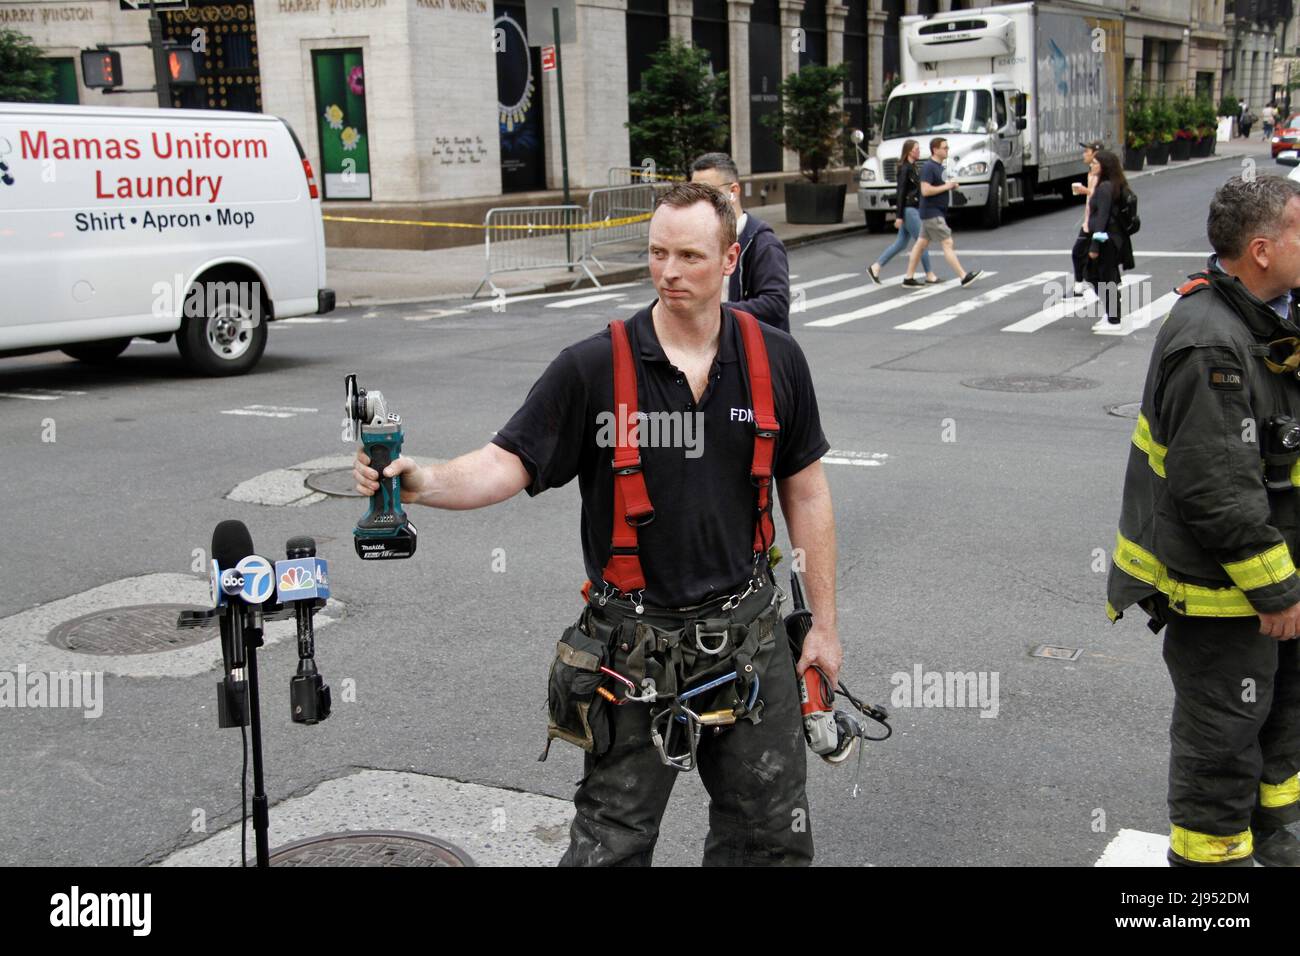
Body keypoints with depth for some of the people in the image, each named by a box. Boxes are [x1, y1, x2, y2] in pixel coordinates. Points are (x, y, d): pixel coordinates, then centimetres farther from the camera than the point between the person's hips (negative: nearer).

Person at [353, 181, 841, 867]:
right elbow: (509, 464, -13)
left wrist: (825, 624, 6)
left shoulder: (775, 360, -1)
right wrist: (422, 482, -33)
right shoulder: (594, 367, -9)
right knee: (612, 841, 9)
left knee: (771, 836, 15)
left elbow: (805, 494, 5)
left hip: (748, 635, 3)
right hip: (634, 646, -2)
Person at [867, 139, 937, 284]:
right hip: (908, 210, -10)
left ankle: (875, 267, 14)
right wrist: (899, 216, -19)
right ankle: (929, 275, 4)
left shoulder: (912, 167, 14)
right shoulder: (905, 169, -14)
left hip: (913, 209, 10)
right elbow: (901, 193, -17)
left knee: (901, 243, 11)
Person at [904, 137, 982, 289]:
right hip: (932, 213, -10)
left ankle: (909, 278, 17)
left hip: (936, 213, 10)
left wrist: (951, 186, 6)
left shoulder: (939, 167, 14)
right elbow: (925, 190, -25)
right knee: (947, 244, -9)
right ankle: (964, 277, -9)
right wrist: (946, 186, -18)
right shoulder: (928, 167, -17)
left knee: (921, 244, 12)